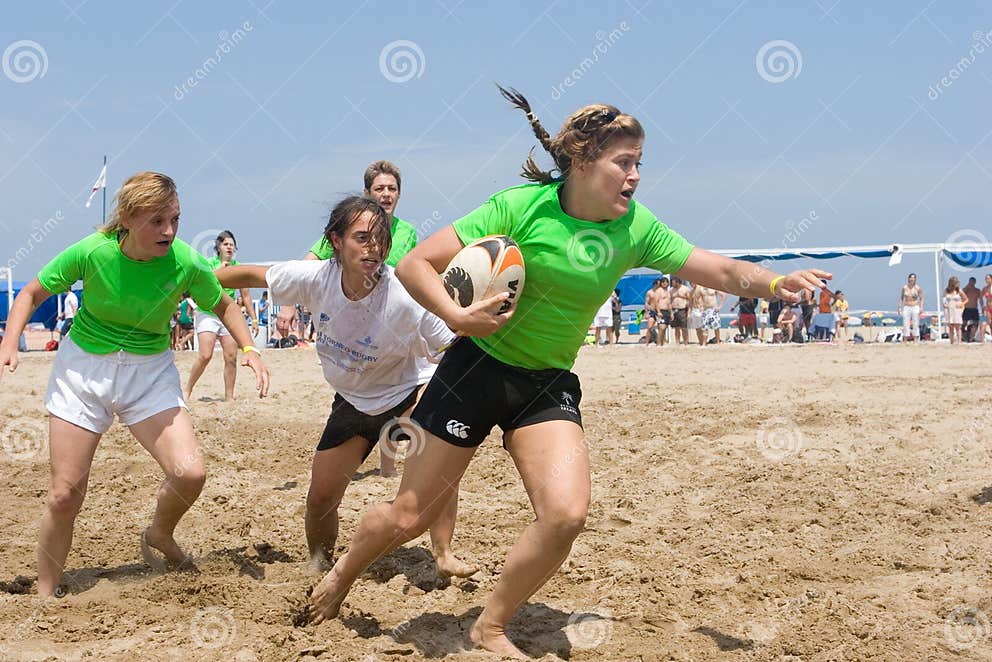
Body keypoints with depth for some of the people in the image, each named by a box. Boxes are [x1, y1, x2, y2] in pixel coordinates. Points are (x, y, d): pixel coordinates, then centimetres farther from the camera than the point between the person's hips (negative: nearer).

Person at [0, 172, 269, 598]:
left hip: (150, 373, 1)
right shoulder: (93, 252, -20)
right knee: (65, 495, -1)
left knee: (189, 473, -18)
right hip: (83, 367, -1)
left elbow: (223, 306, 4)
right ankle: (45, 596, 20)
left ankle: (159, 534, 16)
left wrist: (249, 349, -11)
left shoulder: (187, 263, -17)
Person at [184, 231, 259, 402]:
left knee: (231, 358, -2)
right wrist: (220, 267, -20)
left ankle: (229, 397, 6)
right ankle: (187, 390, -1)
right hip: (208, 313, -4)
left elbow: (246, 295, 13)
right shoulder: (210, 263, -3)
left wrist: (254, 319, 11)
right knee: (205, 355, -16)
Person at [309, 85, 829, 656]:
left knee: (567, 513, -19)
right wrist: (457, 316, -31)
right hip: (479, 367, -3)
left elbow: (722, 271, -6)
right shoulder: (522, 207, -19)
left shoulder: (636, 228, -7)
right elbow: (415, 264, -15)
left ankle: (491, 629, 5)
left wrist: (774, 282, -25)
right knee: (409, 517, 3)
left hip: (550, 384, 3)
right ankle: (341, 577, 38)